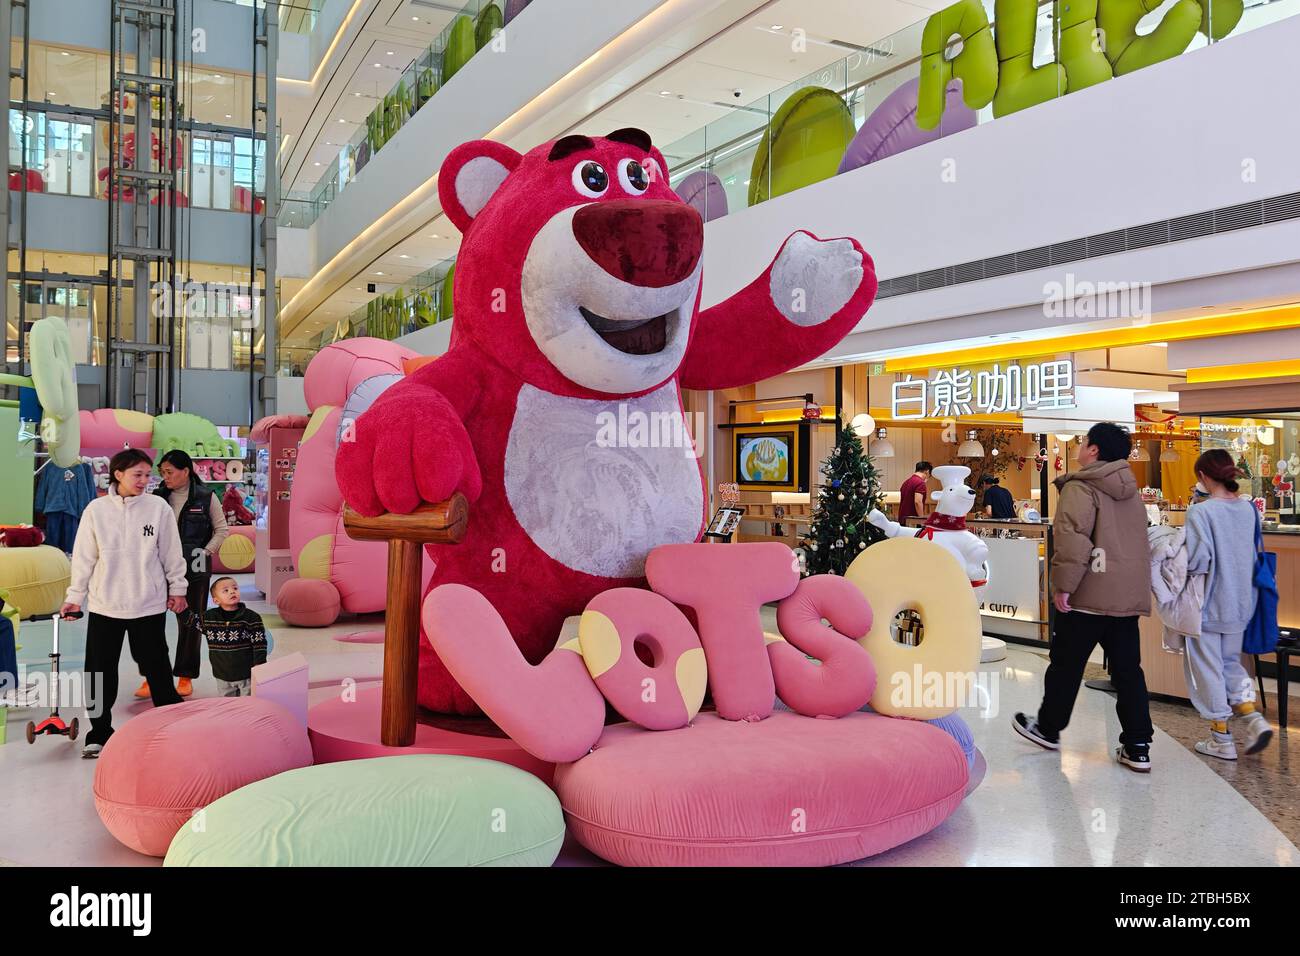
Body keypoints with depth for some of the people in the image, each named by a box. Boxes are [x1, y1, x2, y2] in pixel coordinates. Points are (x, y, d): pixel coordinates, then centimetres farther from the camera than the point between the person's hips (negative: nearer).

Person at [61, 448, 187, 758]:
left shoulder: (158, 507, -5)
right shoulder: (96, 510, -3)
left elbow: (171, 553, 2)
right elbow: (83, 558, 2)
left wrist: (177, 588, 5)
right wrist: (74, 597, 3)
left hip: (149, 604, -1)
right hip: (104, 605, 1)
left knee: (156, 667, 7)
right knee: (100, 672, 8)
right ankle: (100, 733, 21)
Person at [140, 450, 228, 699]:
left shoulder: (206, 497, -3)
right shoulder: (158, 497, 5)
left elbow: (222, 530, 3)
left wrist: (206, 552, -5)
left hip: (194, 569, -2)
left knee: (190, 622, 7)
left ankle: (185, 676, 18)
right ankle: (151, 677, 6)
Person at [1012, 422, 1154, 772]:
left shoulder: (1080, 489, -13)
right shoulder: (1131, 492, 14)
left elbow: (1073, 540, -23)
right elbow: (1138, 541, 21)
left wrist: (1063, 585, -17)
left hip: (1088, 596, -7)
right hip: (1129, 595, 7)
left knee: (1066, 665, 9)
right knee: (1128, 670, 8)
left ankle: (1048, 728, 25)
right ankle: (1137, 747, 7)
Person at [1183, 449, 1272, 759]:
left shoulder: (1201, 511, -19)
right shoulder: (1249, 509, 2)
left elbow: (1198, 560, -24)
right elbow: (1254, 553, 12)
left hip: (1207, 605, -6)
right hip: (1240, 602, 7)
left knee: (1208, 668, 7)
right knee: (1230, 663, 23)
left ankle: (1221, 739, 14)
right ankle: (1252, 717, 6)